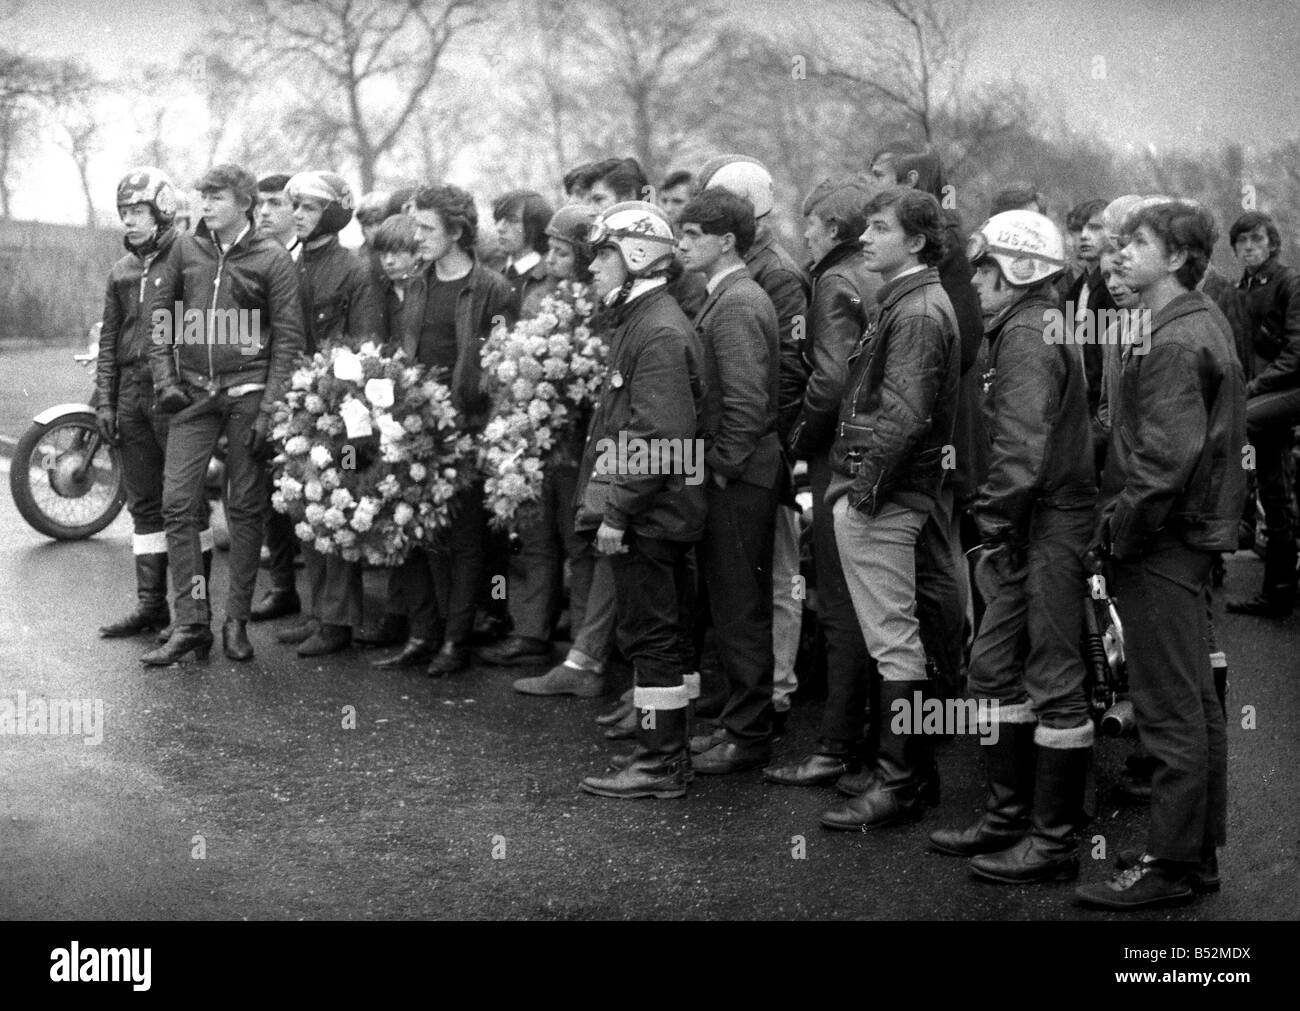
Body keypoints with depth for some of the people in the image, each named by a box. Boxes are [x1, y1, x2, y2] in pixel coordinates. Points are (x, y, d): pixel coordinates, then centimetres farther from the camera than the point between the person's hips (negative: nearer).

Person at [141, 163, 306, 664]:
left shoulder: (272, 259, -3)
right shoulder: (185, 249, 6)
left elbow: (287, 338, -4)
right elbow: (160, 314, 13)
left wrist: (268, 409, -9)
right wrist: (165, 379, 2)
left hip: (247, 394, -3)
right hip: (192, 394, 3)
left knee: (246, 509, 3)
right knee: (177, 503, -5)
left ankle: (237, 620, 14)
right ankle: (191, 623, 0)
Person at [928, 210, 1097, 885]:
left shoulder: (1027, 338, -14)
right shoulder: (1028, 331, 18)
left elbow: (1022, 450, -22)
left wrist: (996, 527, -17)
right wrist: (997, 529, 16)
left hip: (1047, 529, -10)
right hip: (1032, 532, 10)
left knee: (1054, 680, -4)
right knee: (994, 668, 15)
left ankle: (1055, 840, 3)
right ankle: (1008, 817, 24)